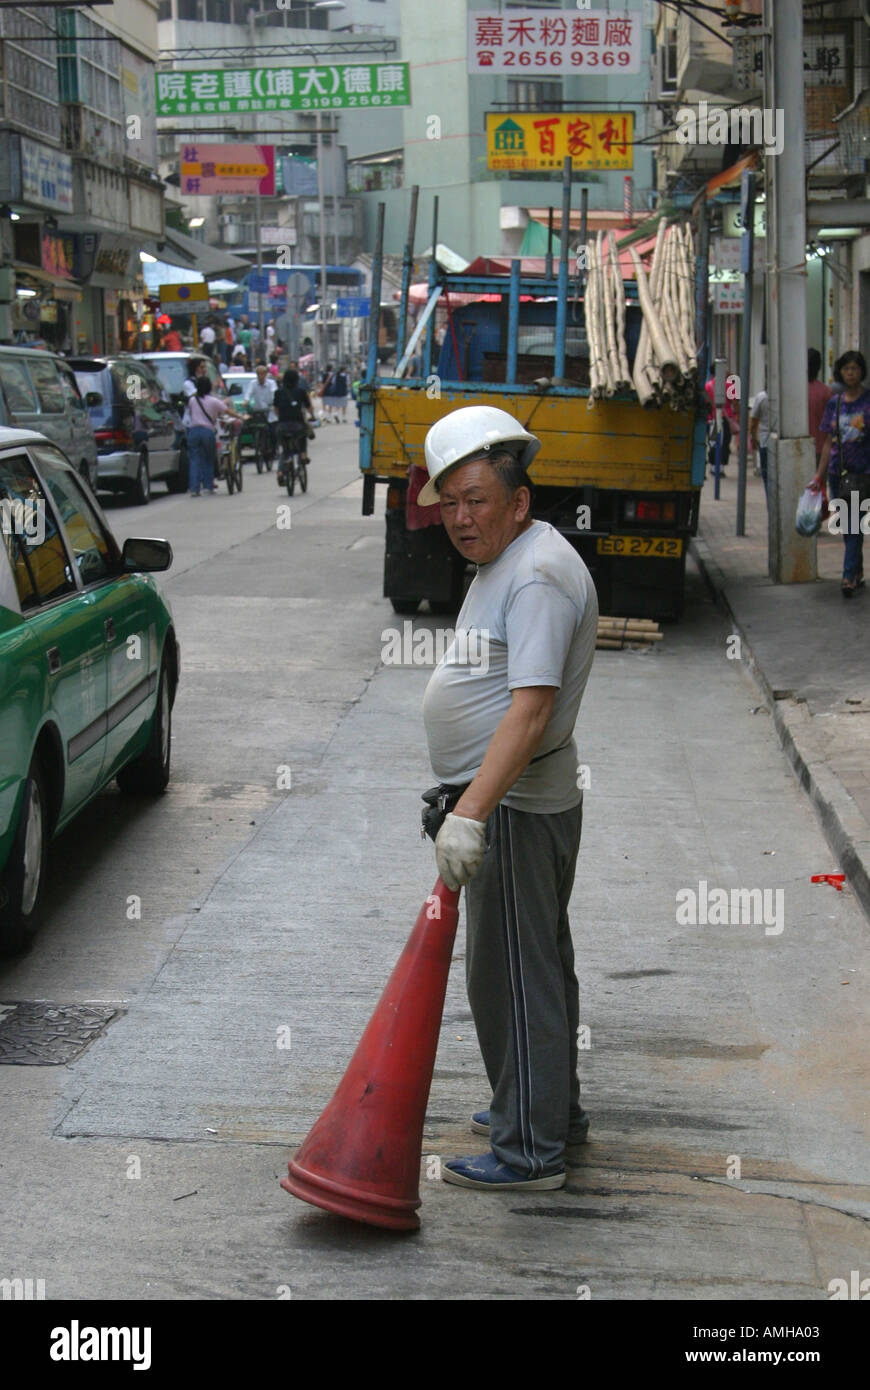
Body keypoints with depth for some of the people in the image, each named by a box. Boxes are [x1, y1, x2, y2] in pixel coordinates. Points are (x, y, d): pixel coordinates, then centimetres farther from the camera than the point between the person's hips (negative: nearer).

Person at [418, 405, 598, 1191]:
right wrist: (465, 804, 26)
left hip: (514, 807, -11)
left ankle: (532, 1150, 6)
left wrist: (470, 813, -35)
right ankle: (554, 1116, 33)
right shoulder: (503, 563, 14)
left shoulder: (540, 575, -20)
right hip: (503, 800, 11)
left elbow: (530, 711, -30)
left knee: (513, 974, -4)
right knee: (537, 963, 19)